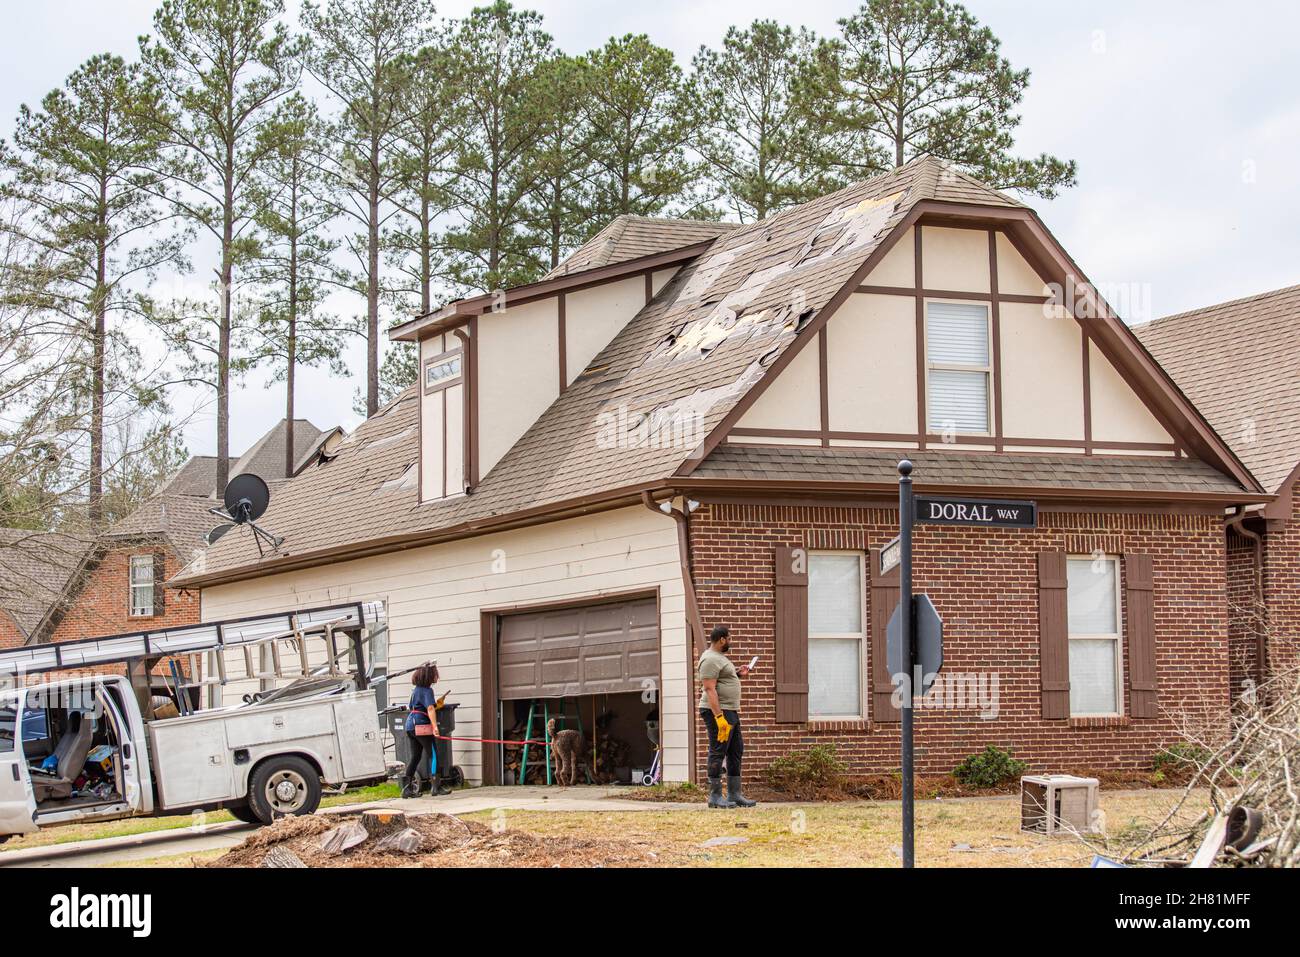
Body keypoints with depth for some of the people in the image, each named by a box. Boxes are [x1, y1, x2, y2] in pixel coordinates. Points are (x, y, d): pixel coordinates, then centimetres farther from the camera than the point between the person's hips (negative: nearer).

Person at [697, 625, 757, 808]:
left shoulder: (719, 657, 18)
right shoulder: (710, 660, -15)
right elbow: (710, 689, -23)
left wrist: (738, 674, 17)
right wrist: (719, 717, -28)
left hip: (731, 713, 11)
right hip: (717, 712, -11)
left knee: (736, 752, 12)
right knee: (718, 753, -7)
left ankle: (735, 794, 16)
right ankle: (715, 796, -5)